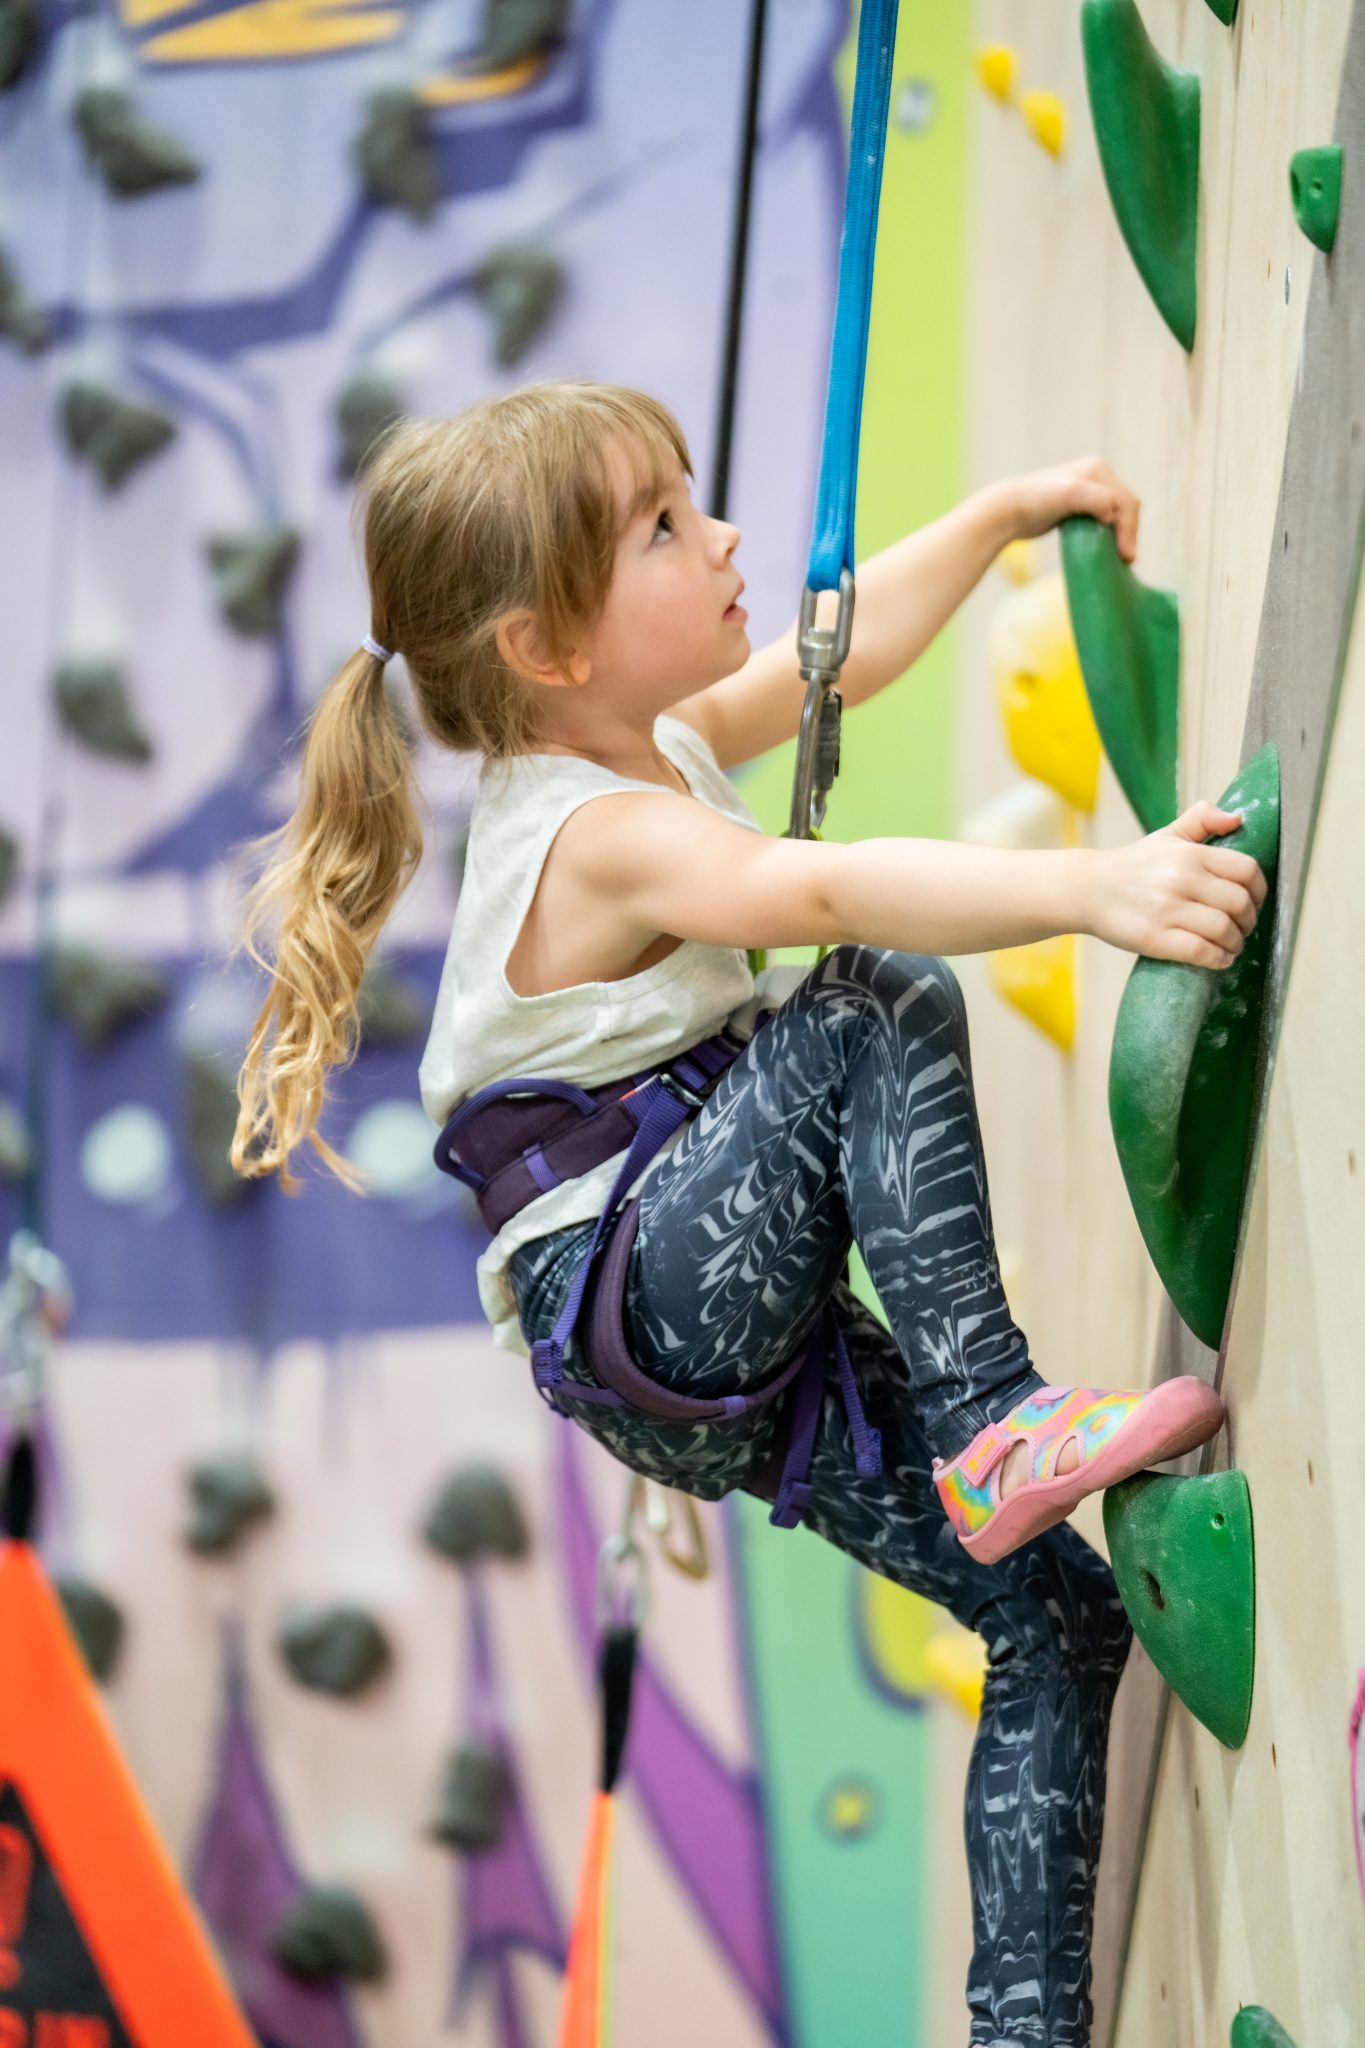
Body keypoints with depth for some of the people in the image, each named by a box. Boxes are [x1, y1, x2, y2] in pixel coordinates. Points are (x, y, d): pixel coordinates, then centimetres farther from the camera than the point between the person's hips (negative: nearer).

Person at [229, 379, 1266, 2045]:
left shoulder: (655, 741, 10)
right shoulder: (605, 835, -20)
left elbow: (853, 641, 23)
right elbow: (829, 893, -38)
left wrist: (1008, 511, 18)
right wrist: (1093, 887, -50)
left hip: (737, 1344, 9)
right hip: (631, 1303, -9)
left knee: (1060, 1617, 2)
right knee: (882, 1010, -28)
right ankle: (992, 1422, -25)